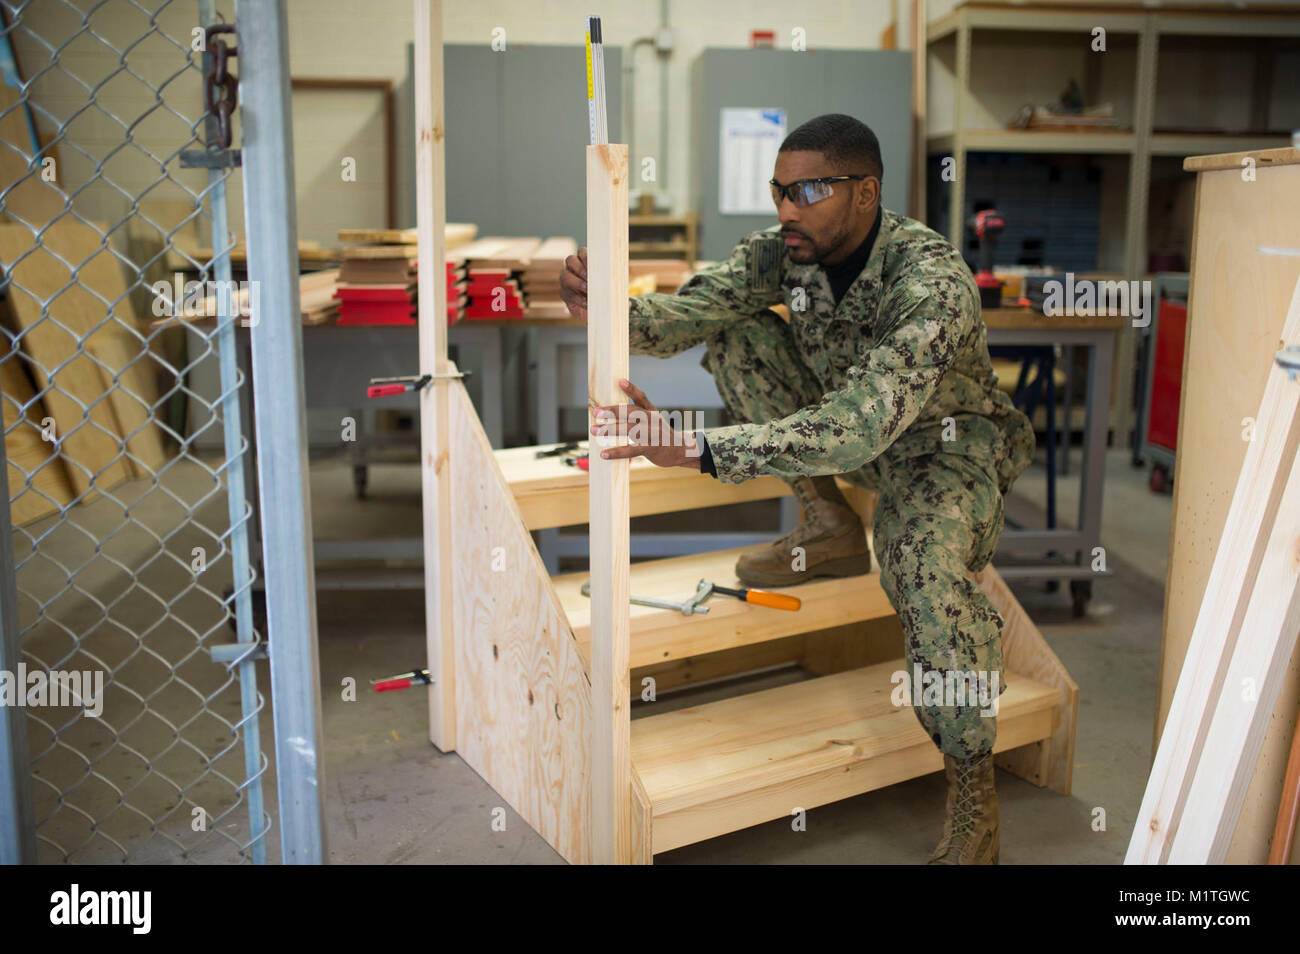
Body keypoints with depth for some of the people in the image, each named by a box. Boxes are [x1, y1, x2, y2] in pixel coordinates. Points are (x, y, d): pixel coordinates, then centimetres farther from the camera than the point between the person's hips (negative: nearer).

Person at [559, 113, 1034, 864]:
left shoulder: (931, 279, -34)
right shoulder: (784, 250, -13)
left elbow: (861, 427, -45)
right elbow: (692, 310, -22)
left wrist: (698, 448, -52)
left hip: (947, 437, -6)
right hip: (844, 422, 6)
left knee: (927, 566, -37)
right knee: (737, 334, -11)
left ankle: (973, 785, -14)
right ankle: (833, 528, -2)